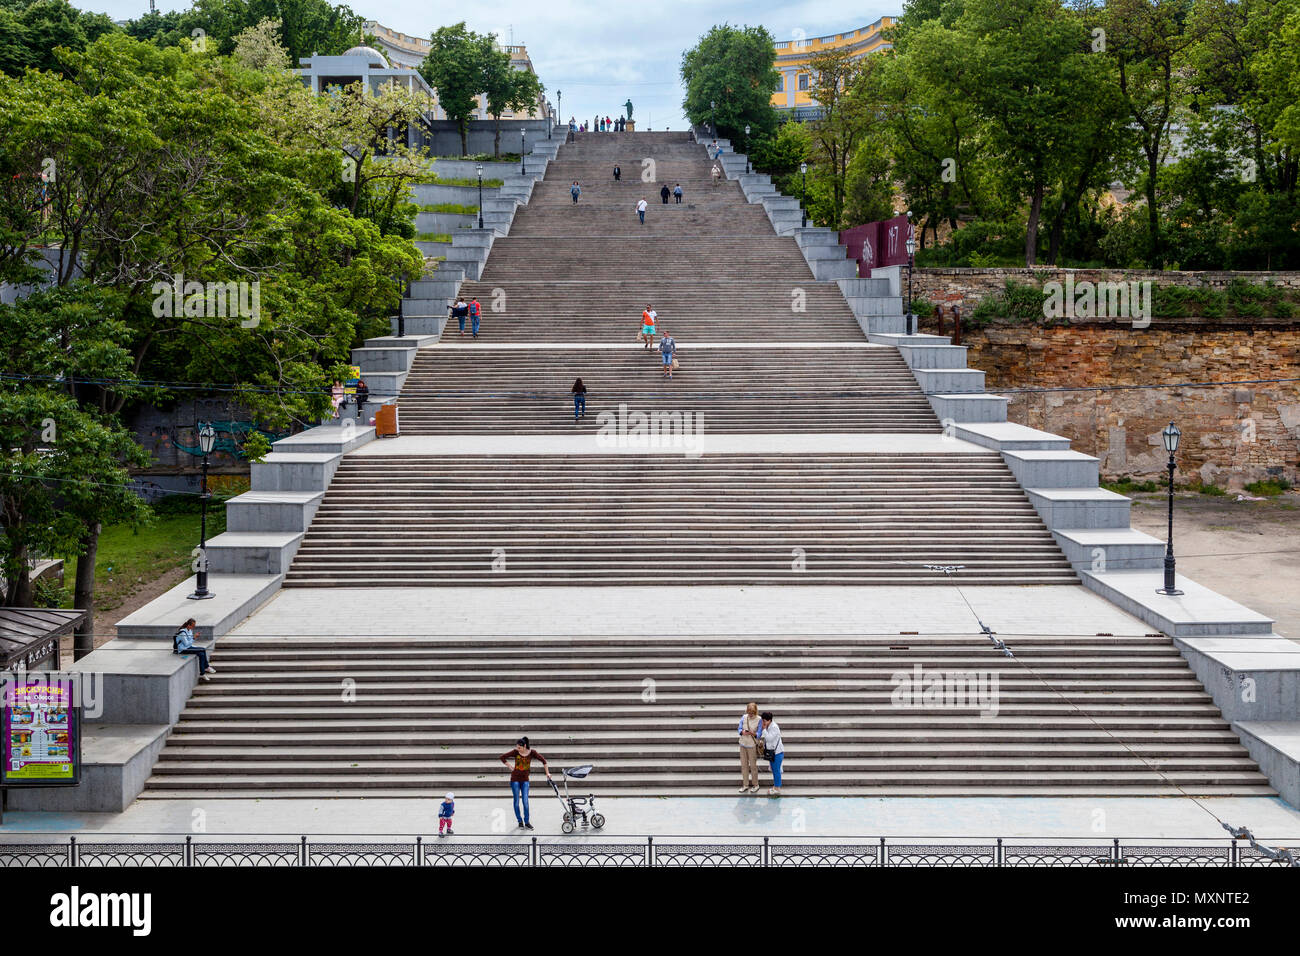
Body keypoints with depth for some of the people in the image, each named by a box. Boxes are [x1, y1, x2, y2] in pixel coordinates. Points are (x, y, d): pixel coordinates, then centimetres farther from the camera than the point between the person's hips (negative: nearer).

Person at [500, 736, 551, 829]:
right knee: (517, 801, 4)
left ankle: (526, 822, 2)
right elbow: (502, 757, -4)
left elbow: (543, 760, 1)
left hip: (525, 779, 0)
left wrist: (547, 773, 1)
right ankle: (520, 821, 16)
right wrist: (510, 766, -7)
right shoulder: (515, 752, -11)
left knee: (525, 801, -6)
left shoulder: (532, 752, -8)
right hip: (515, 779, 0)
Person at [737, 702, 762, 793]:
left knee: (753, 765, 2)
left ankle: (755, 785, 16)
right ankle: (745, 785, 20)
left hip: (752, 745, -4)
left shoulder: (759, 719, -10)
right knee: (744, 765, 10)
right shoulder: (744, 717, 0)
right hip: (743, 744, 4)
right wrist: (742, 732, -24)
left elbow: (759, 734, -11)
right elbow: (739, 729, -1)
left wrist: (752, 733, -32)